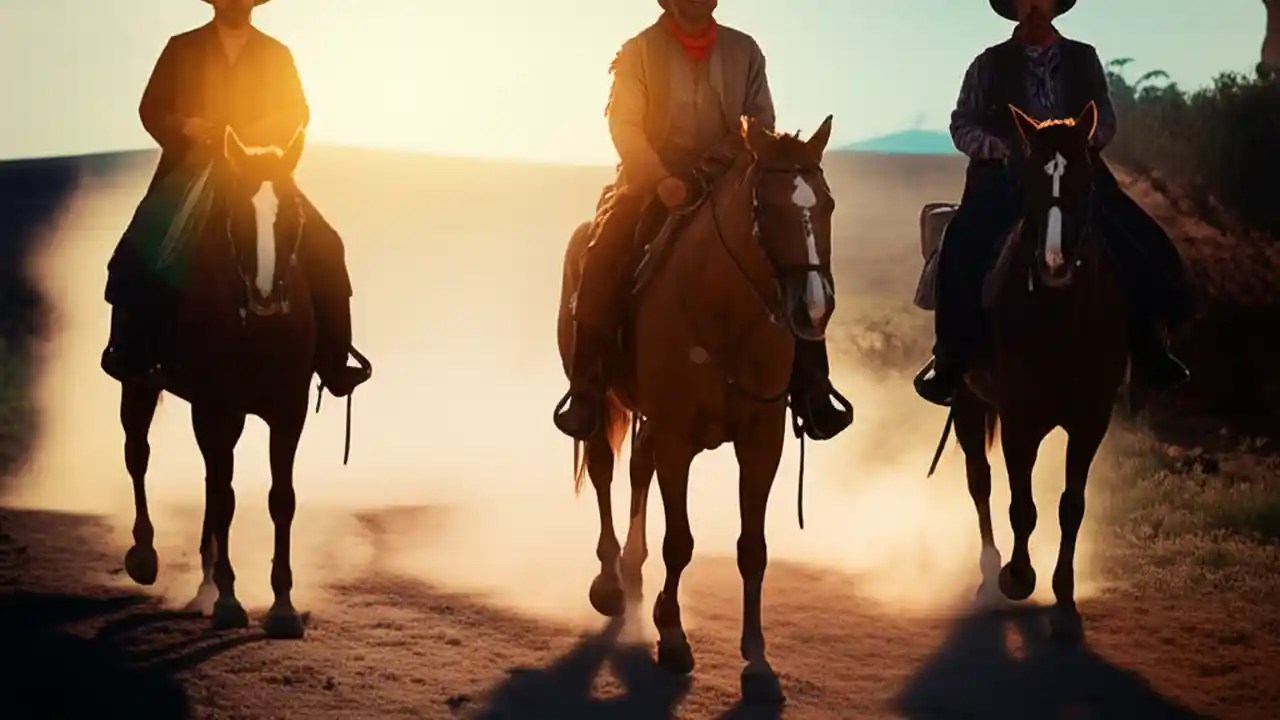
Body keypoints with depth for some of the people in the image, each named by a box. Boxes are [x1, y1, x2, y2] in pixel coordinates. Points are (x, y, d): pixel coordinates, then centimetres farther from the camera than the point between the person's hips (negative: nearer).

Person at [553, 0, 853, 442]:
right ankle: (586, 388, -22)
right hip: (652, 181, -2)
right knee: (605, 255, -29)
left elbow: (760, 125, 4)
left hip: (724, 186, 2)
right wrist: (662, 182, -21)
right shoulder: (639, 52, 1)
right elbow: (624, 125, -6)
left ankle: (809, 389, -11)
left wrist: (703, 176, -13)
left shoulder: (745, 51, 7)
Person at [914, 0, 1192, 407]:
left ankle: (1146, 350, -3)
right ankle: (952, 360, -17)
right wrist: (1004, 150, -12)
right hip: (1005, 177, -2)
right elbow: (962, 125, 5)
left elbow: (1105, 120, 11)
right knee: (965, 247, -28)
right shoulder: (990, 65, 7)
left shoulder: (1084, 59, 12)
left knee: (1141, 246, -17)